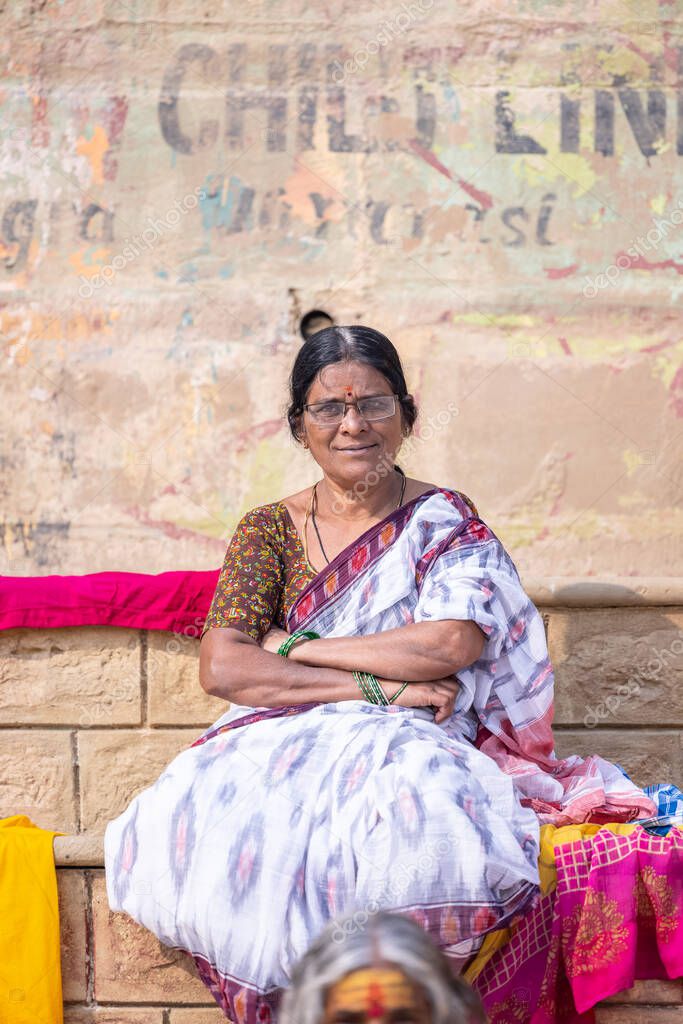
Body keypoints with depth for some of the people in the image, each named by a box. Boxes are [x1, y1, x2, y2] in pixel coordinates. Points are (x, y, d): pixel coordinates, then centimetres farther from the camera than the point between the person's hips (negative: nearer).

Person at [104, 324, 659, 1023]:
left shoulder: (445, 520, 8)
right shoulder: (269, 530, 11)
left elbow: (450, 644, -11)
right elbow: (222, 668, -4)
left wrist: (294, 647, -7)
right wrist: (378, 685, -12)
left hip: (406, 748, -2)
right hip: (281, 746, 2)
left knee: (426, 825, -40)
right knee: (189, 827, -33)